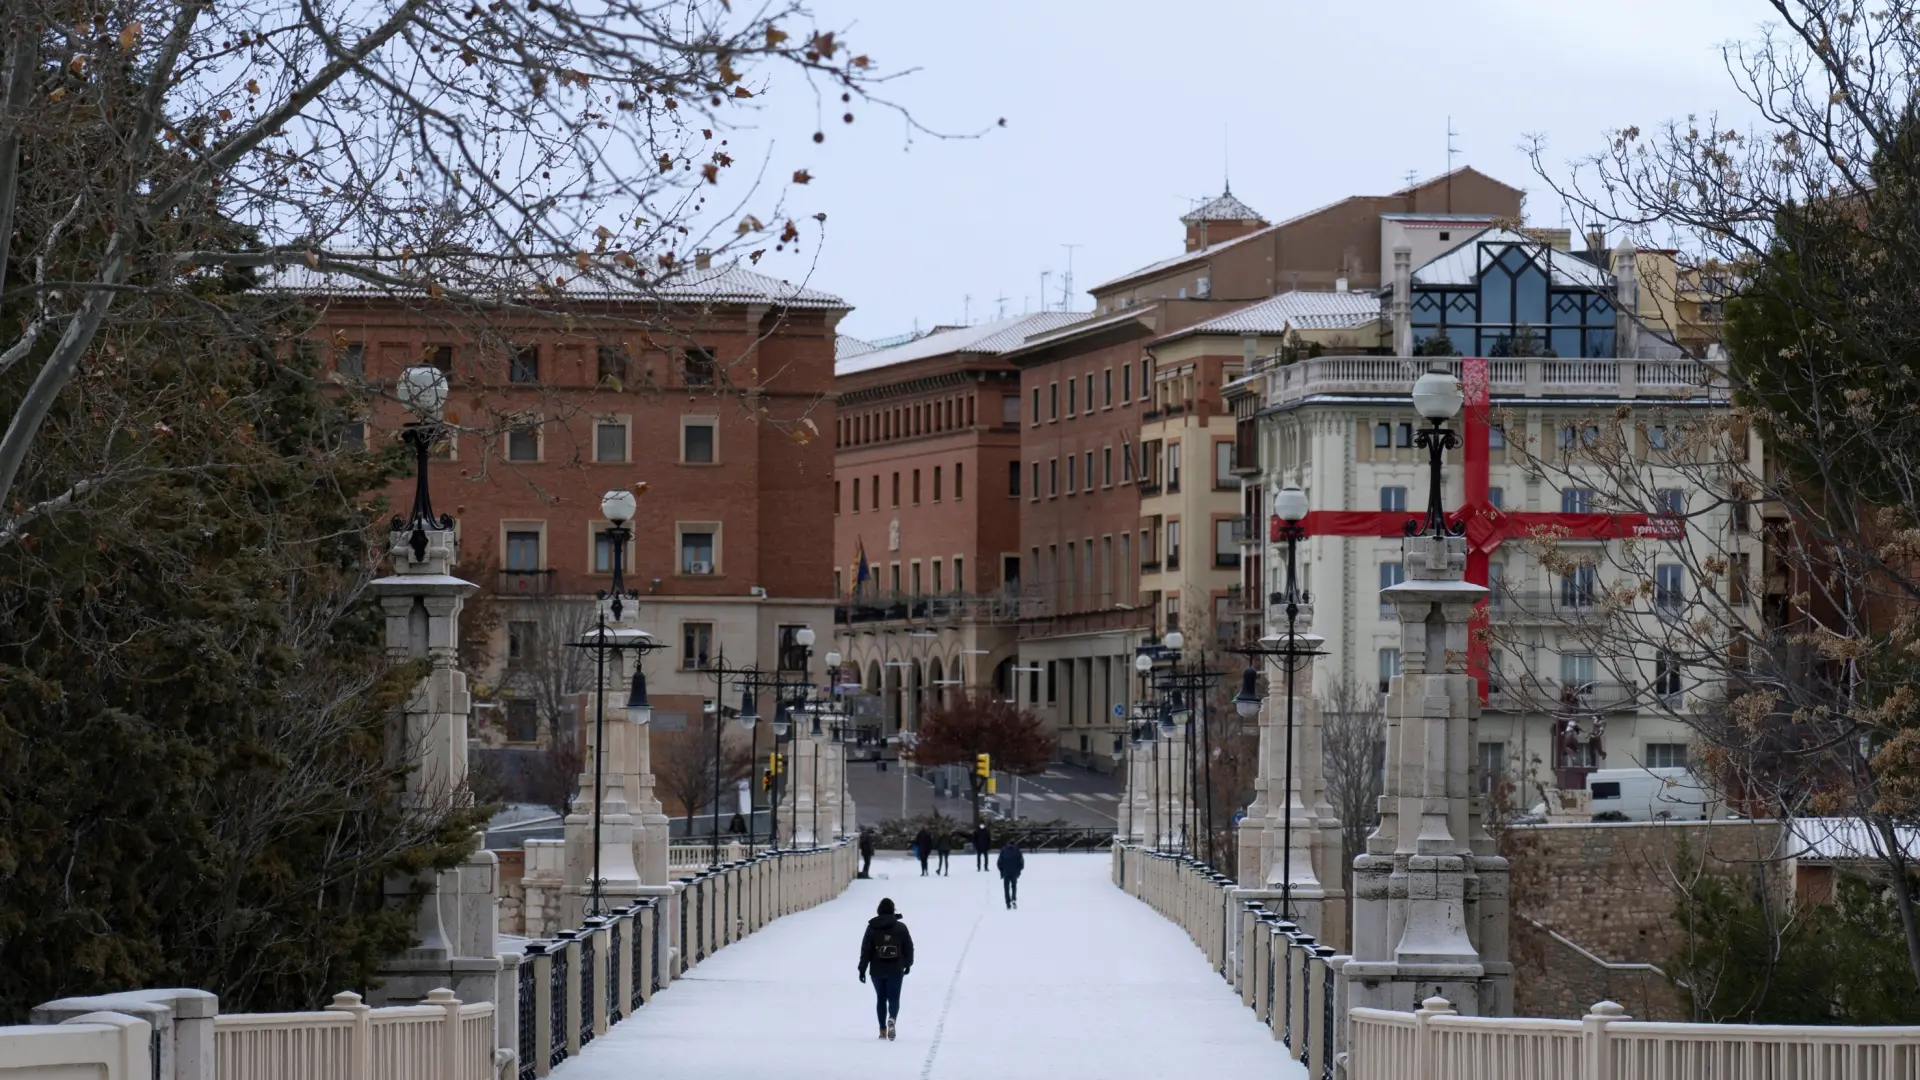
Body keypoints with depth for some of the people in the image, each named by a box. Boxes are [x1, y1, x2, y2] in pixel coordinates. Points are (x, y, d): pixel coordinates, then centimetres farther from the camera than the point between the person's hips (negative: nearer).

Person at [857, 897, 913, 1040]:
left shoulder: (872, 928, -3)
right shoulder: (901, 928, -2)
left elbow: (865, 950, -4)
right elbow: (909, 948, 3)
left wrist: (862, 969, 1)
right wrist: (908, 964, 18)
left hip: (877, 970, 1)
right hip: (896, 970, -1)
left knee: (881, 998, 14)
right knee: (894, 997, 4)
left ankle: (883, 1029, 12)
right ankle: (892, 1019, -26)